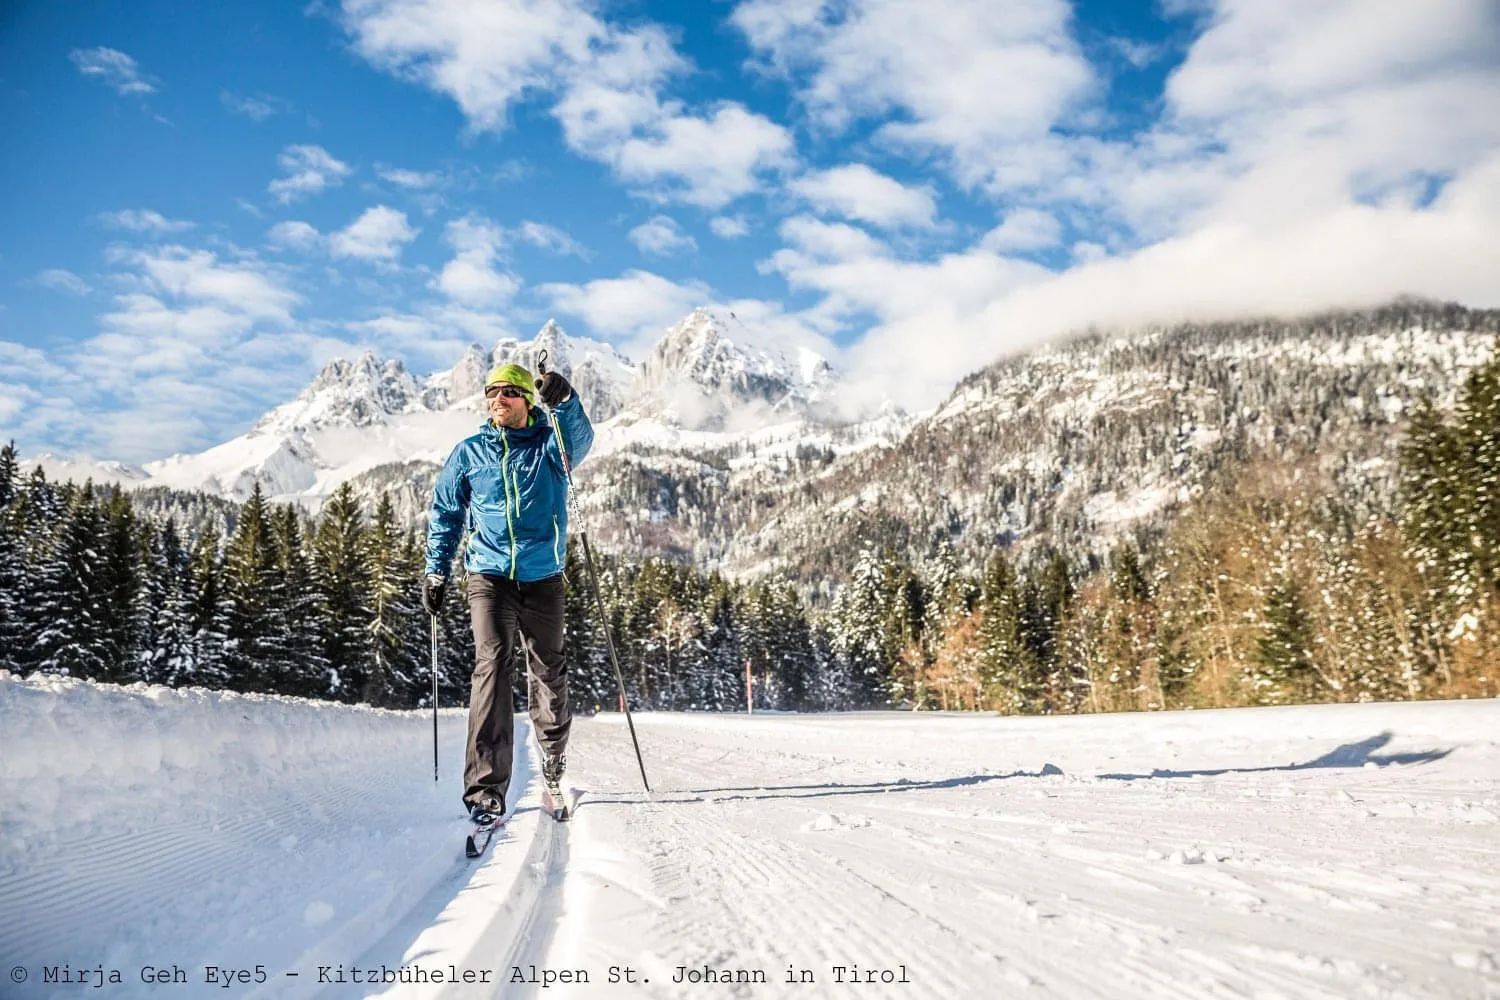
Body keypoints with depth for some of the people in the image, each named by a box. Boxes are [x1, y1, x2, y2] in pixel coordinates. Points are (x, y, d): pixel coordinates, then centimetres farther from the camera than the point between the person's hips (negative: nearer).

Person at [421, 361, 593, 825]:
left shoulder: (550, 445, 3)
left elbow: (580, 440, -21)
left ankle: (553, 748, 40)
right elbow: (445, 513, 15)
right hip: (489, 574, -1)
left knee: (549, 667, 12)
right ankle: (486, 788, -18)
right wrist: (436, 570, 7)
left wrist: (565, 401, -42)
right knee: (493, 664, -16)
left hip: (542, 576, 1)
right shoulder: (469, 452, 8)